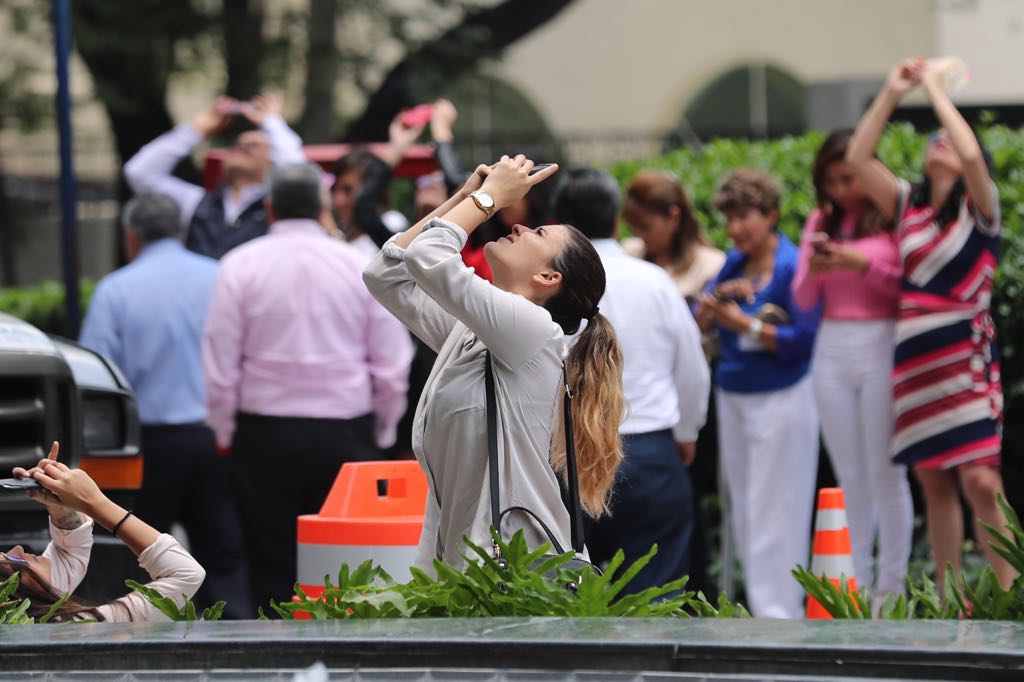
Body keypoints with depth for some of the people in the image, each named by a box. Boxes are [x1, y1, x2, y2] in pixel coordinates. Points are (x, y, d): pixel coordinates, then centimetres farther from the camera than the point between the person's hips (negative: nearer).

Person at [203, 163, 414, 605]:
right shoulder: (361, 266, 2)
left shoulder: (241, 266, -1)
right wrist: (381, 435, 13)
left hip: (265, 435, -1)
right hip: (346, 432, 1)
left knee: (272, 569, 3)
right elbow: (393, 366, 2)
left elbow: (220, 366, -2)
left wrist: (224, 434, 9)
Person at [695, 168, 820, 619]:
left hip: (780, 398, -8)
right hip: (732, 396, 8)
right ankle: (758, 606, 17)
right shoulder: (734, 263, 8)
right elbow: (698, 321, 4)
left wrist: (743, 323, -18)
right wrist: (718, 296, -15)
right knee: (743, 509, 10)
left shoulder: (792, 266, -13)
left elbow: (805, 338, -18)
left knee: (773, 512, -5)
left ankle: (778, 612, -1)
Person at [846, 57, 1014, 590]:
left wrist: (934, 88, -10)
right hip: (914, 365, 5)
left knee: (981, 482, -15)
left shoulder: (979, 208, -1)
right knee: (934, 484, 6)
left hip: (966, 361, -5)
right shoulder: (908, 206, 13)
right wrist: (891, 94, 2)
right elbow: (858, 158, 6)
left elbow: (971, 155, -20)